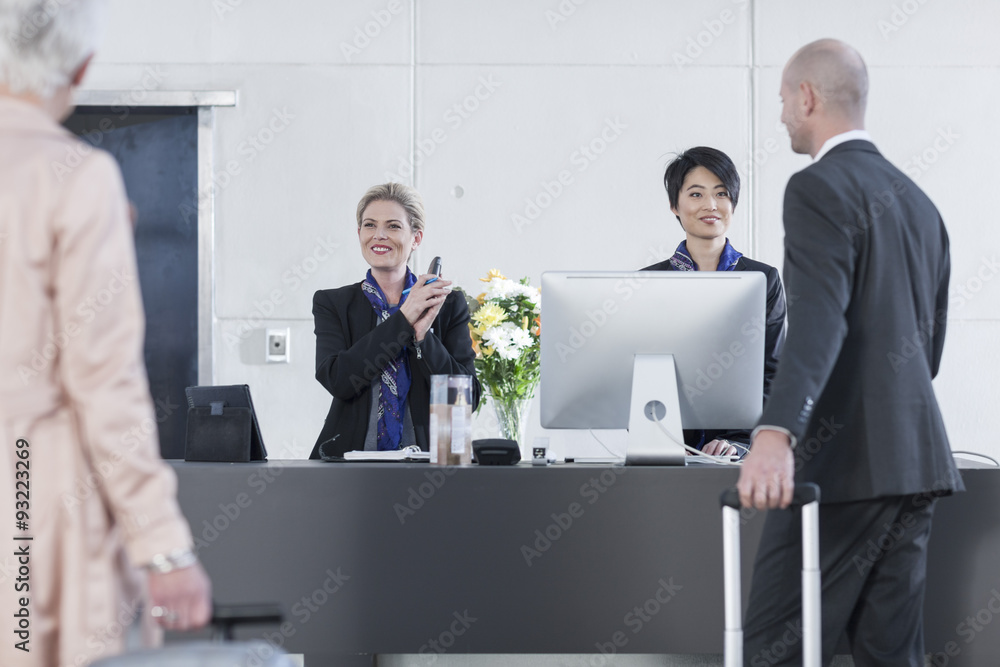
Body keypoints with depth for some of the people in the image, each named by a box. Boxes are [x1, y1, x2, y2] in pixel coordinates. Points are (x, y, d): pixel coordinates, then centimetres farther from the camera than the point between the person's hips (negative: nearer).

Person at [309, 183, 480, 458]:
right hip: (351, 462, 0)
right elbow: (336, 380, -8)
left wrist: (423, 335, -10)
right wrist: (403, 319, -9)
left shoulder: (448, 304, 9)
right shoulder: (332, 304, 9)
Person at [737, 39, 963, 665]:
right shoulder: (918, 202, 19)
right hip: (916, 458, 9)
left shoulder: (820, 188, -8)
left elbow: (819, 321, -24)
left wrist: (775, 435, -37)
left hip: (845, 463, -9)